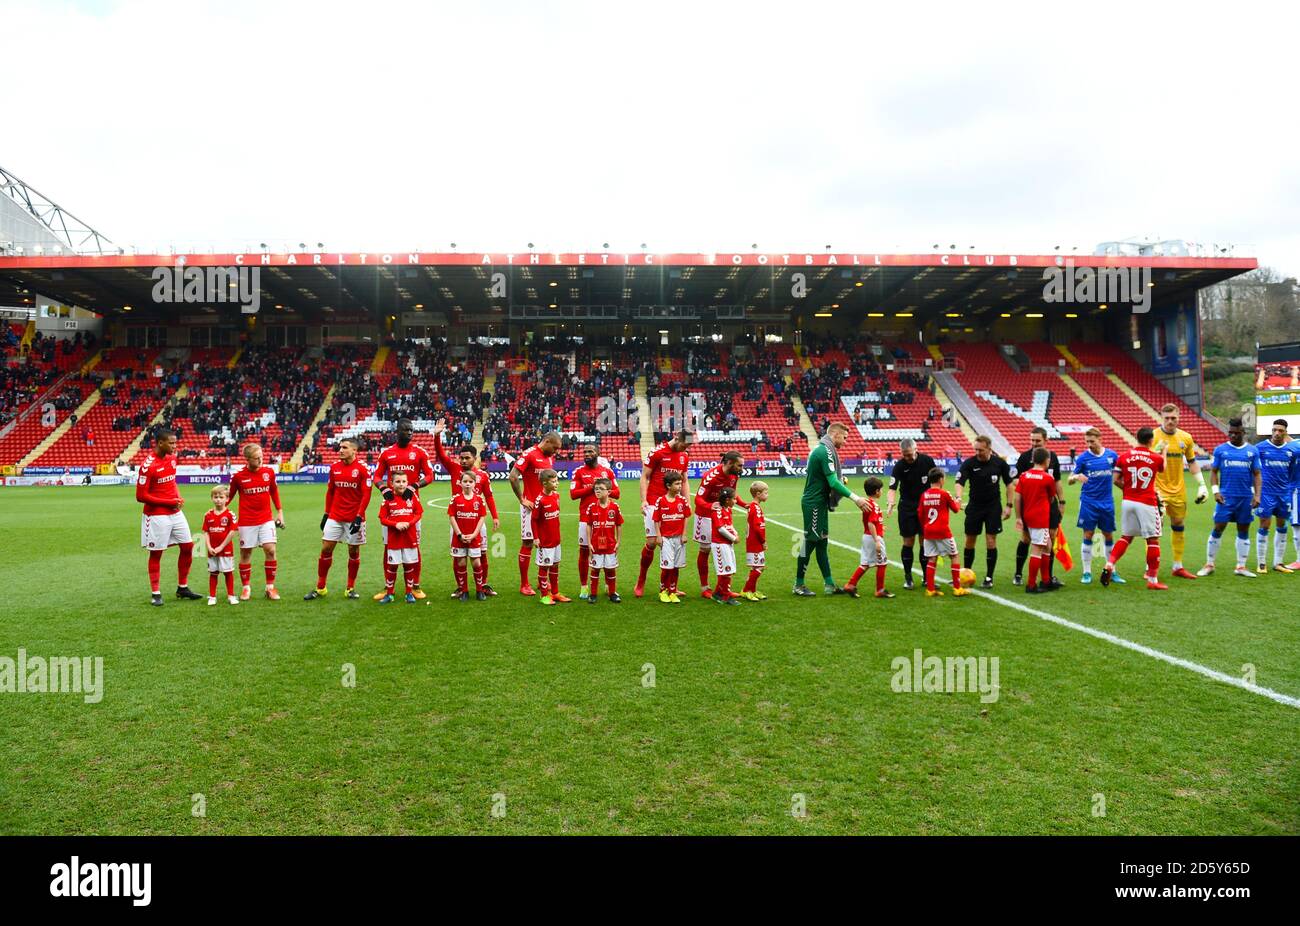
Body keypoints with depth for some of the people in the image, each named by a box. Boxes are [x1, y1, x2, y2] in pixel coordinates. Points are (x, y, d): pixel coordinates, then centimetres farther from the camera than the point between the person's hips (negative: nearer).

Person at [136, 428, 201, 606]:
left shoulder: (172, 458, 6)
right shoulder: (148, 466, -17)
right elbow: (141, 496, -16)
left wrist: (178, 497, 4)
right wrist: (169, 502, -16)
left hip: (175, 513, 7)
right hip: (157, 516, -7)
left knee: (188, 546, 8)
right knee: (156, 553, 2)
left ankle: (182, 588, 21)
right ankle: (155, 594, 12)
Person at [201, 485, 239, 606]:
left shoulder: (230, 514, -8)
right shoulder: (208, 515, 3)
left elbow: (232, 532, -11)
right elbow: (206, 532, 3)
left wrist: (221, 547, -12)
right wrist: (209, 547, -9)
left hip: (226, 549, -3)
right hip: (212, 550, 3)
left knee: (229, 572, 5)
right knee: (213, 573, 9)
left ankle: (231, 595, 15)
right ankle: (212, 596, 17)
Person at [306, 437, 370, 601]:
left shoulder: (362, 468, -9)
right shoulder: (334, 467, 6)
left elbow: (366, 495, -10)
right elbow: (330, 491, 13)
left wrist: (359, 517, -16)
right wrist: (326, 514, 11)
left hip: (354, 518, -4)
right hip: (334, 516, 4)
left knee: (354, 551, 5)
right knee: (326, 549, 2)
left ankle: (351, 588, 18)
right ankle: (320, 588, 13)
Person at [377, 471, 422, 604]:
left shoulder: (412, 496, 1)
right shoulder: (388, 499, -3)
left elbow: (419, 513, 1)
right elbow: (382, 519, -3)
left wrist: (409, 523, -14)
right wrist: (396, 524, -18)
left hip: (410, 537, 1)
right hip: (393, 538, -1)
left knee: (409, 565, 8)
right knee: (391, 566, 4)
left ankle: (409, 592, 19)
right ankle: (389, 593, 16)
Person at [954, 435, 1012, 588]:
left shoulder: (999, 463, -8)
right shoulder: (969, 463, -12)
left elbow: (1009, 483, 4)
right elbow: (960, 482, -22)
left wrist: (1009, 505, 0)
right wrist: (958, 497, -42)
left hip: (993, 506, 0)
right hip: (974, 506, 0)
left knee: (991, 541, -2)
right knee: (970, 541, 5)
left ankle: (989, 577, 8)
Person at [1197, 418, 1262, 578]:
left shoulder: (1253, 451, 7)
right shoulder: (1220, 450, 3)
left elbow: (1256, 475, 7)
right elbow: (1214, 471, 4)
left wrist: (1257, 495, -3)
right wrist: (1216, 490, -8)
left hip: (1246, 498, 2)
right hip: (1226, 497, -2)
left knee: (1244, 531, 8)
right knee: (1218, 529, -3)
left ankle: (1241, 566, 15)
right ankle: (1209, 565, 6)